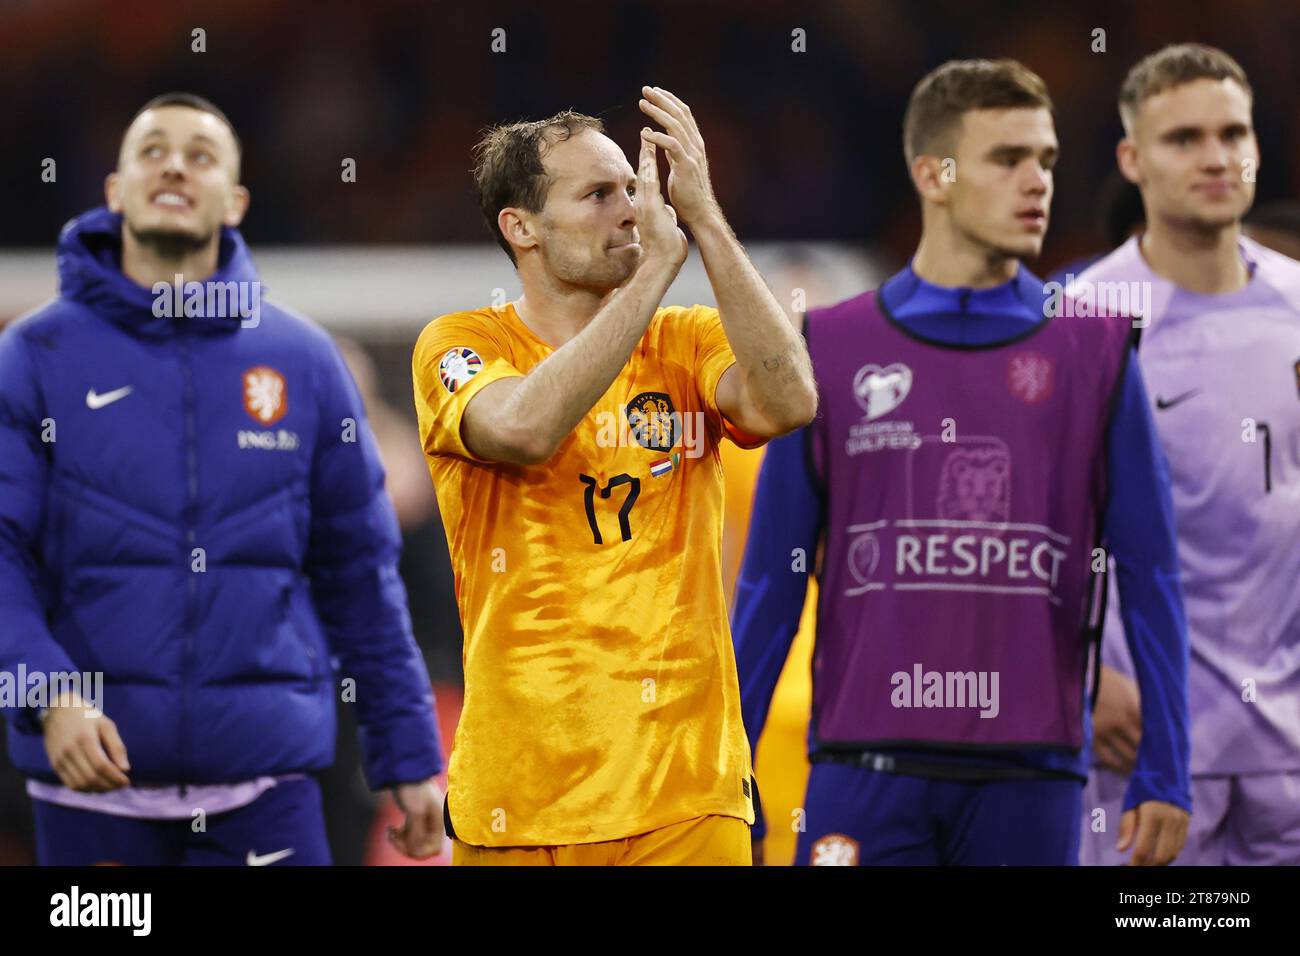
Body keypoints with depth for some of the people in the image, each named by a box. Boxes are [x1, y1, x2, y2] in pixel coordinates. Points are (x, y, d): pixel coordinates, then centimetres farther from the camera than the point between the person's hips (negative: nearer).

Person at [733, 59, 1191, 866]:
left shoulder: (1094, 352, 6)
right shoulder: (830, 351, 6)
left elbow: (1150, 578, 5)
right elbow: (770, 584, 7)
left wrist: (1165, 776, -1)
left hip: (1029, 779, 1)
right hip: (867, 773, -1)